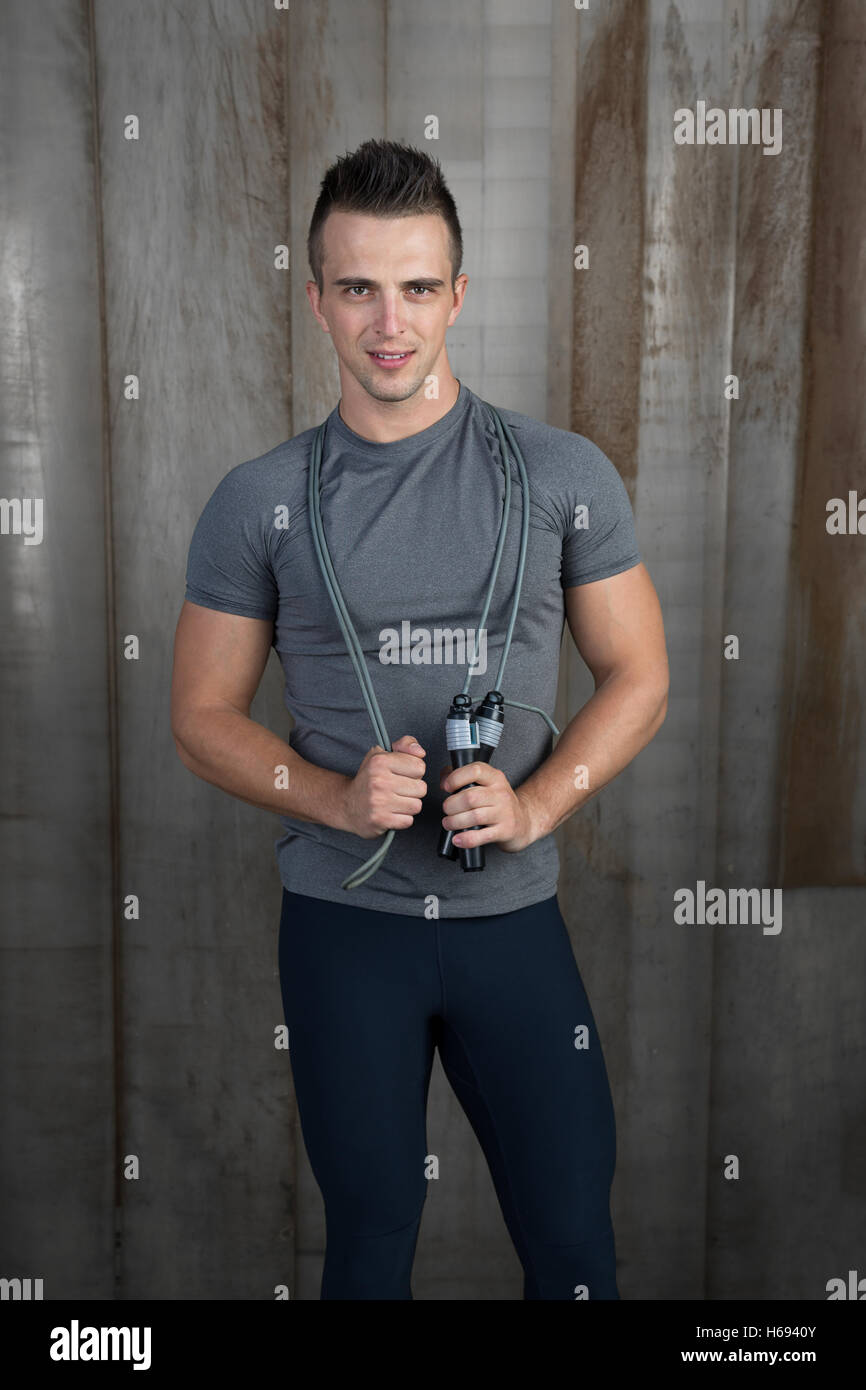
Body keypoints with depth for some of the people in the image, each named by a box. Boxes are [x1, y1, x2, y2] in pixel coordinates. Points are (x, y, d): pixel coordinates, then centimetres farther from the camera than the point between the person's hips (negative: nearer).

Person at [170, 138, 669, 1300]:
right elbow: (204, 718, 2)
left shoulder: (565, 475, -2)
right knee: (371, 1230, 15)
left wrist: (533, 804, -14)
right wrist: (335, 798, -16)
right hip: (343, 919, 0)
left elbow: (637, 677, 3)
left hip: (514, 912, 1)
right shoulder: (261, 502, -2)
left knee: (573, 1235, 9)